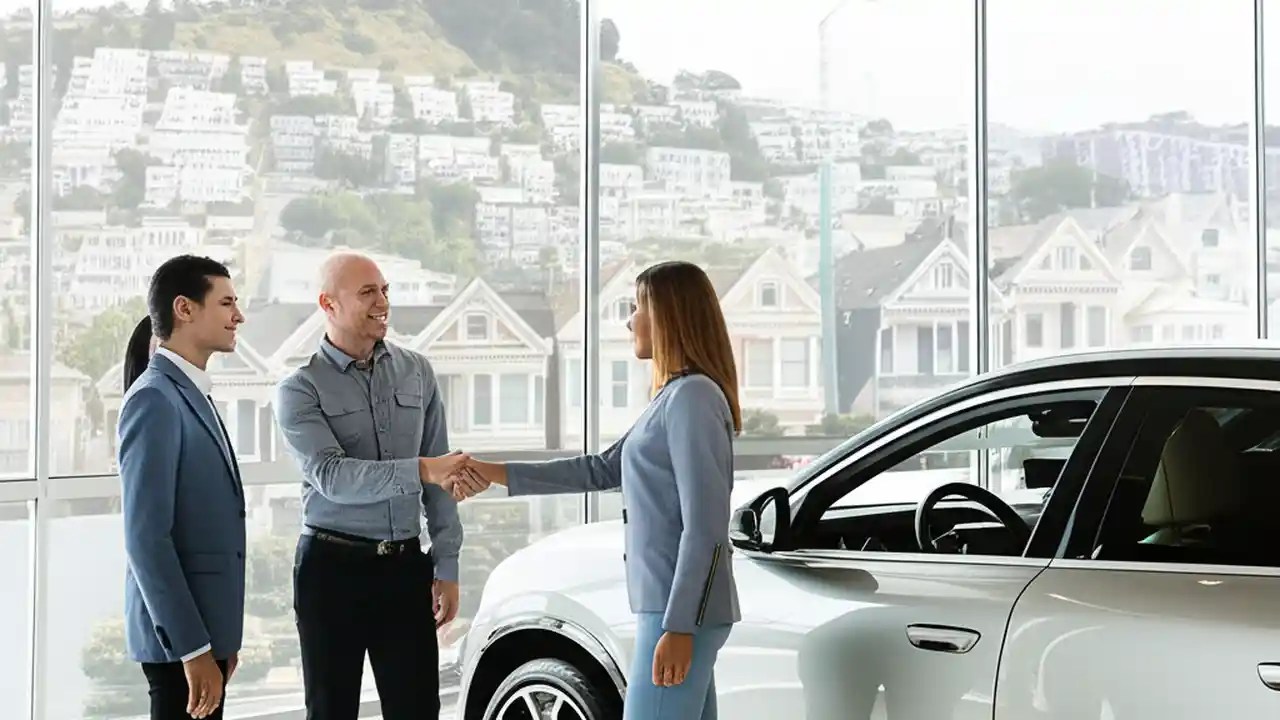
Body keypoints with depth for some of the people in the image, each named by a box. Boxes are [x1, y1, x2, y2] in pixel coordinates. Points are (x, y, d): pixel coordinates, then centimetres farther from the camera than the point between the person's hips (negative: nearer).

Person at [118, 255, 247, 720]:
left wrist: (221, 638, 16)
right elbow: (146, 537, -20)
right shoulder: (154, 400, -14)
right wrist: (193, 649, -22)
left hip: (206, 624, 9)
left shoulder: (193, 395, 14)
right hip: (179, 633, -9)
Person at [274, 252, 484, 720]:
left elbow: (438, 481, 9)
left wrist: (447, 566, 4)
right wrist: (420, 470, -30)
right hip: (333, 567, -3)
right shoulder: (300, 392, -5)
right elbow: (332, 476, -19)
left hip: (406, 565, 3)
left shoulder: (416, 373, 7)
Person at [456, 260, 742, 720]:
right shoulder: (674, 397, 16)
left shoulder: (693, 396, -13)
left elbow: (704, 529, -18)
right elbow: (602, 471, 24)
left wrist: (678, 625, -20)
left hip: (681, 609, -9)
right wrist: (499, 474, 23)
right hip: (667, 604, 9)